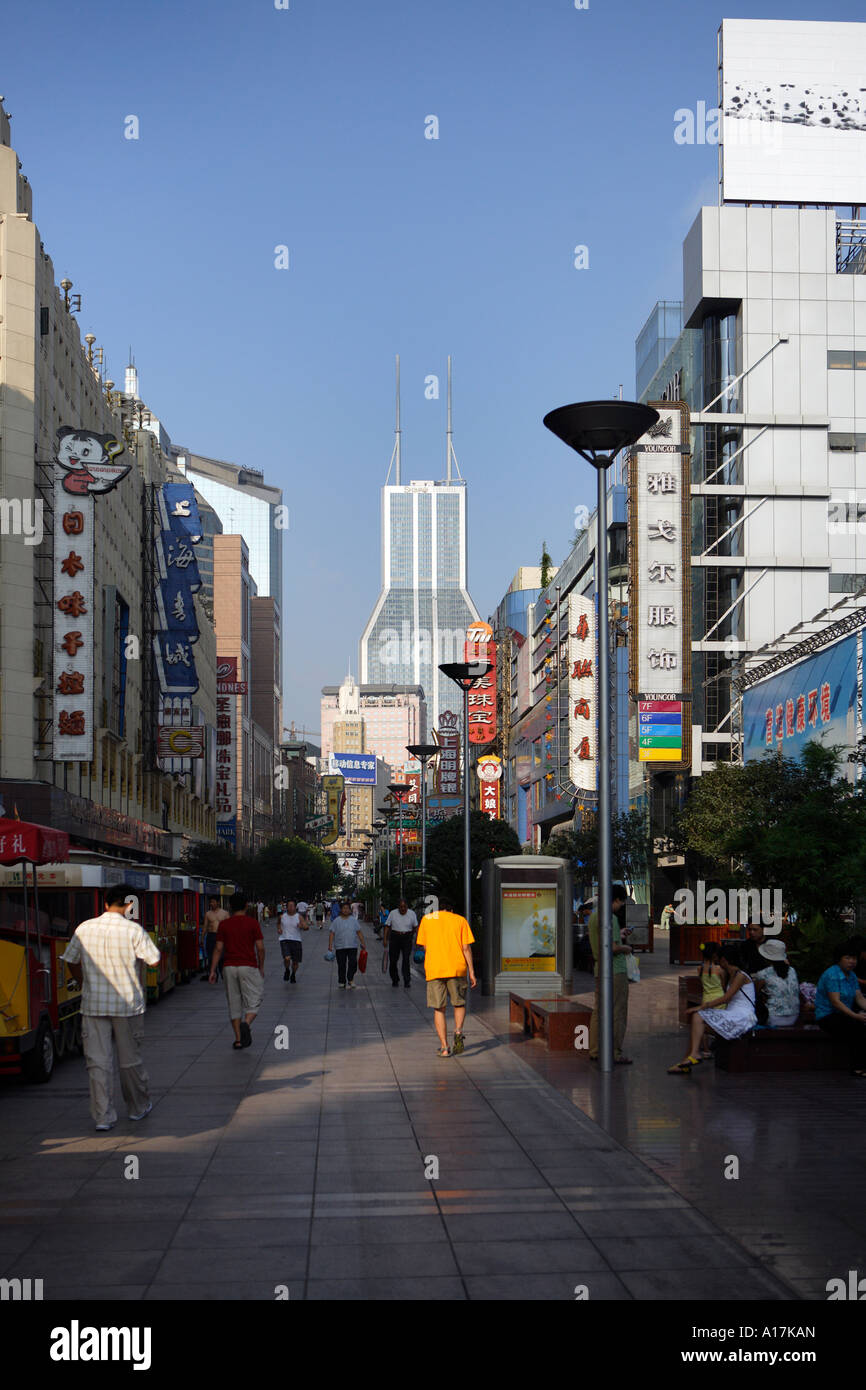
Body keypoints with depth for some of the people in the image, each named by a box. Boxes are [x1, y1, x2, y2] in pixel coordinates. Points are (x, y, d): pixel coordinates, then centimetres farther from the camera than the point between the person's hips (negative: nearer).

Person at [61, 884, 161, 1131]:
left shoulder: (84, 928, -1)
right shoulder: (133, 930, -10)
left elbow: (71, 961, 10)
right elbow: (153, 960, -8)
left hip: (93, 1005, 2)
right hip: (127, 1004, -1)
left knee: (98, 1061, 4)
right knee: (130, 1059, 13)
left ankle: (103, 1117, 2)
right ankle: (139, 1107, 28)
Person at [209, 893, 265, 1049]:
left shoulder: (223, 925, 4)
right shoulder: (252, 922, -3)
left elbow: (218, 949, 0)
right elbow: (260, 948, -5)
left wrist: (213, 970, 2)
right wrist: (261, 967, 8)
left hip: (229, 967, 3)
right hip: (248, 966, -3)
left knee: (234, 1004, 10)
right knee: (254, 1001, 5)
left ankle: (238, 1039, 8)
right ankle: (245, 1024, -23)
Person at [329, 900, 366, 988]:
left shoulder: (354, 920, 7)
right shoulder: (336, 921, 3)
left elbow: (359, 933, 11)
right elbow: (332, 934, 2)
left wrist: (362, 944, 6)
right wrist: (330, 945, -6)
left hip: (352, 946, 1)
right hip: (340, 947, -1)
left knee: (353, 963, -11)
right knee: (341, 965, 4)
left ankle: (350, 979, 3)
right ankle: (341, 982, 15)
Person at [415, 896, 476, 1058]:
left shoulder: (426, 919, 12)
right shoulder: (460, 920, 9)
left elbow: (424, 946, 13)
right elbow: (466, 948, 3)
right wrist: (471, 972, 4)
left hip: (434, 970, 0)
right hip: (457, 969, 0)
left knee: (439, 1009, 8)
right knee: (459, 1004, 17)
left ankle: (444, 1047, 1)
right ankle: (458, 1030, -11)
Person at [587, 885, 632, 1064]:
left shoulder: (594, 915, 13)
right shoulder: (610, 918, -17)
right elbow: (613, 947, -22)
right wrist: (626, 948, -3)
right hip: (615, 971, -9)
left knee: (598, 1011, 12)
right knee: (617, 1013, -3)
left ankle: (594, 1051, 17)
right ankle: (615, 1054, 0)